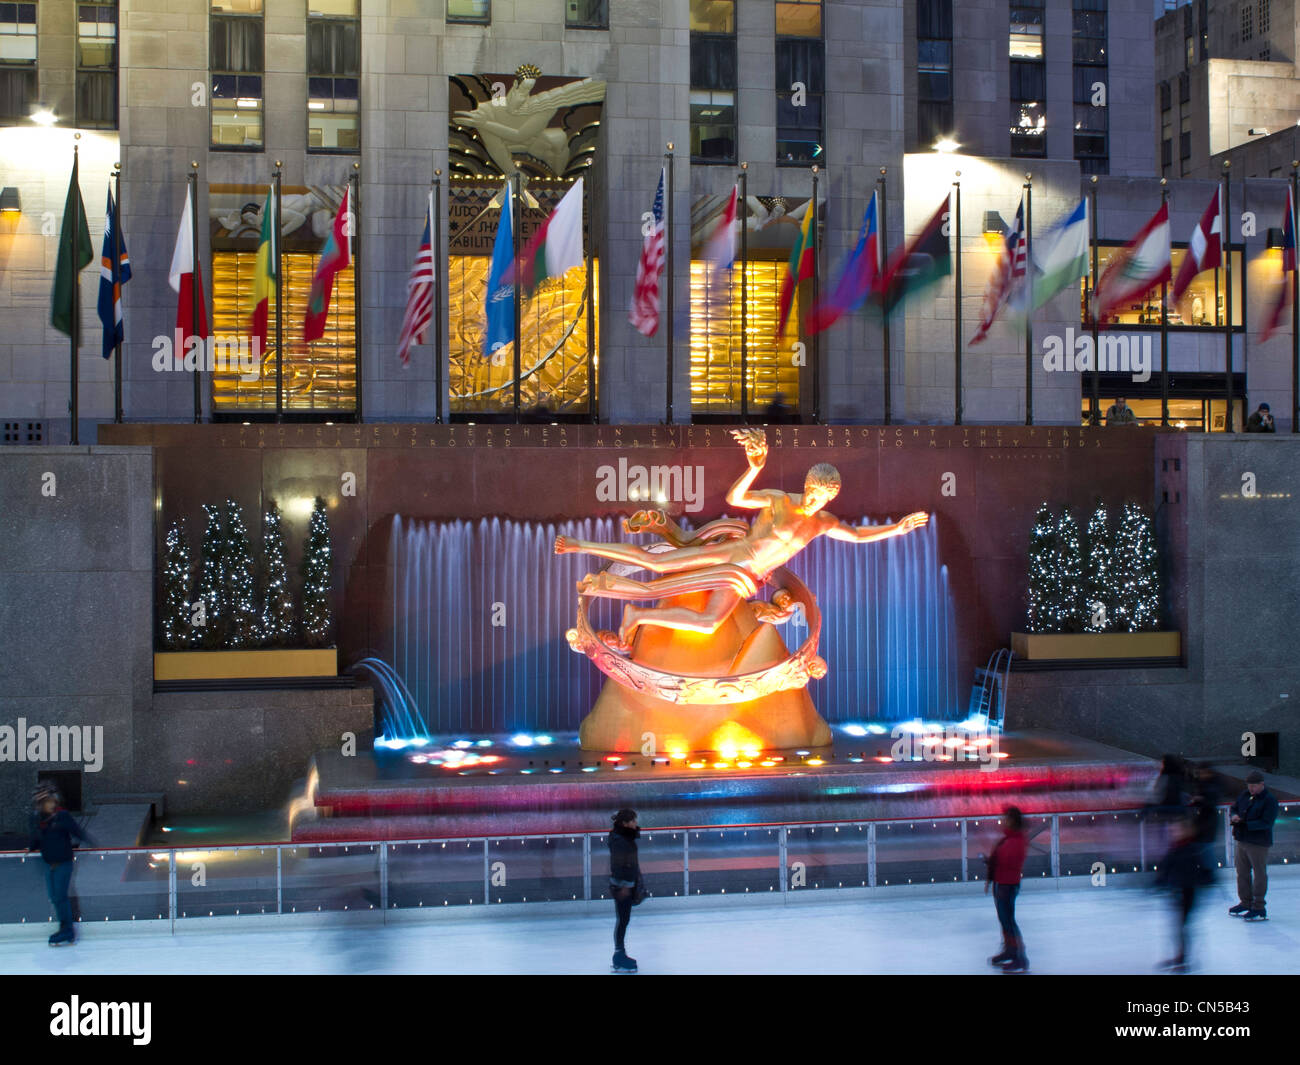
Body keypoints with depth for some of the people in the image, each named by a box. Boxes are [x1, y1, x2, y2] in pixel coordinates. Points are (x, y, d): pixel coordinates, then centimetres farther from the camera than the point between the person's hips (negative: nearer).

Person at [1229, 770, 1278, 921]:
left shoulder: (1269, 800, -12)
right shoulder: (1244, 795, 10)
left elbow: (1266, 823, -19)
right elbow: (1234, 808, 21)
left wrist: (1245, 824, -24)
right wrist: (1234, 817, -3)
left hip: (1258, 843, -8)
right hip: (1242, 840, 8)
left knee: (1259, 874, -2)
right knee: (1242, 872, 14)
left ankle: (1259, 908, 2)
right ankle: (1246, 903, 26)